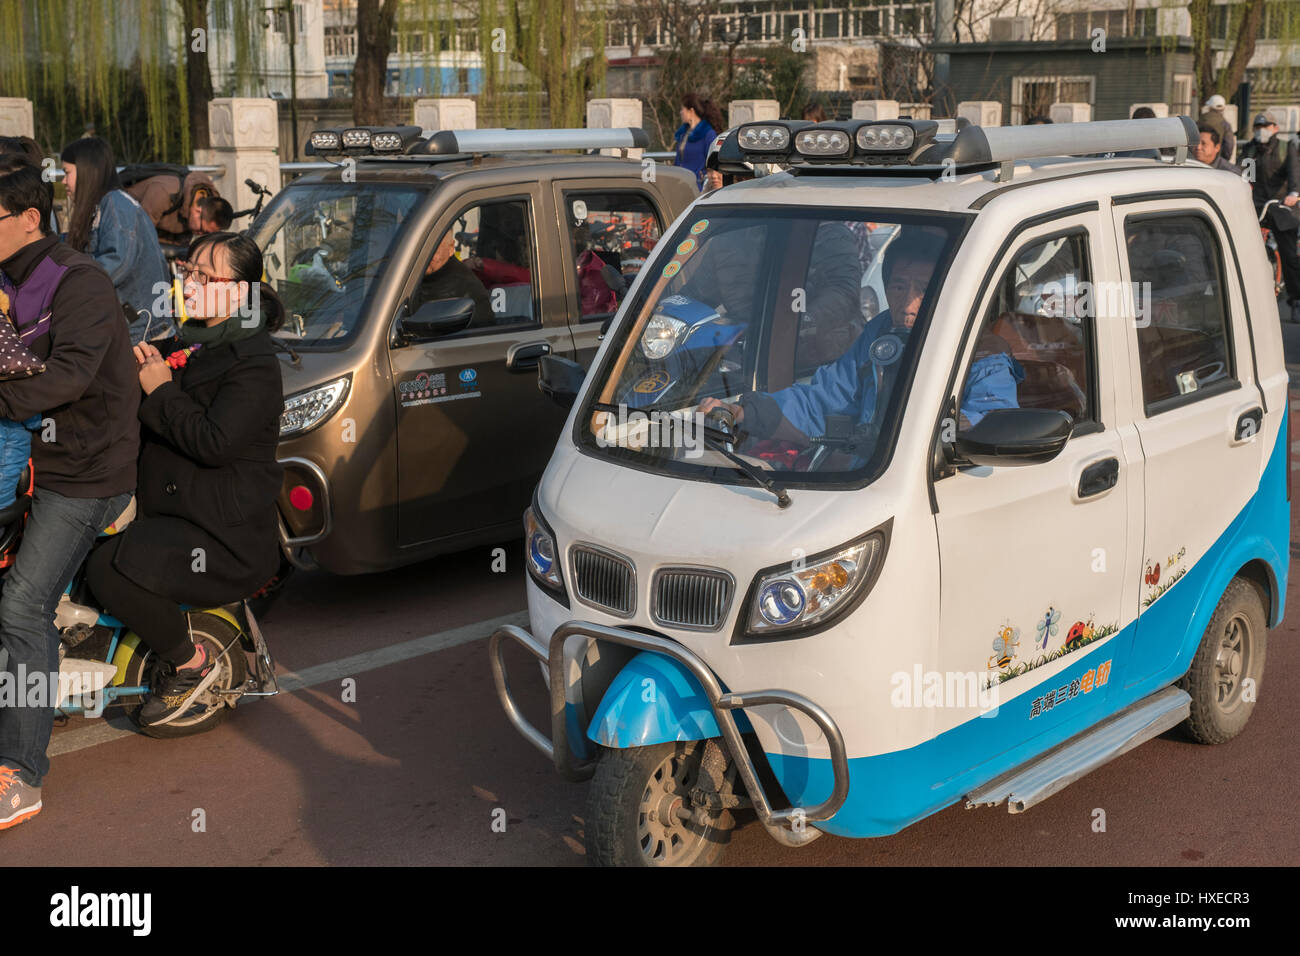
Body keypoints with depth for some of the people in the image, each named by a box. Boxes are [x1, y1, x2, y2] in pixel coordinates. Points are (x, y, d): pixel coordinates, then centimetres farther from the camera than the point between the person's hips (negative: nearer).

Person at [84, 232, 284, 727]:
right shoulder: (192, 345, 16)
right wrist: (145, 372, 3)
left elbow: (214, 443, -26)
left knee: (109, 567, -27)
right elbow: (157, 427, 22)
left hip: (226, 537, -10)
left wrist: (161, 390, -14)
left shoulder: (254, 364, -14)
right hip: (170, 511, 10)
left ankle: (190, 663, -5)